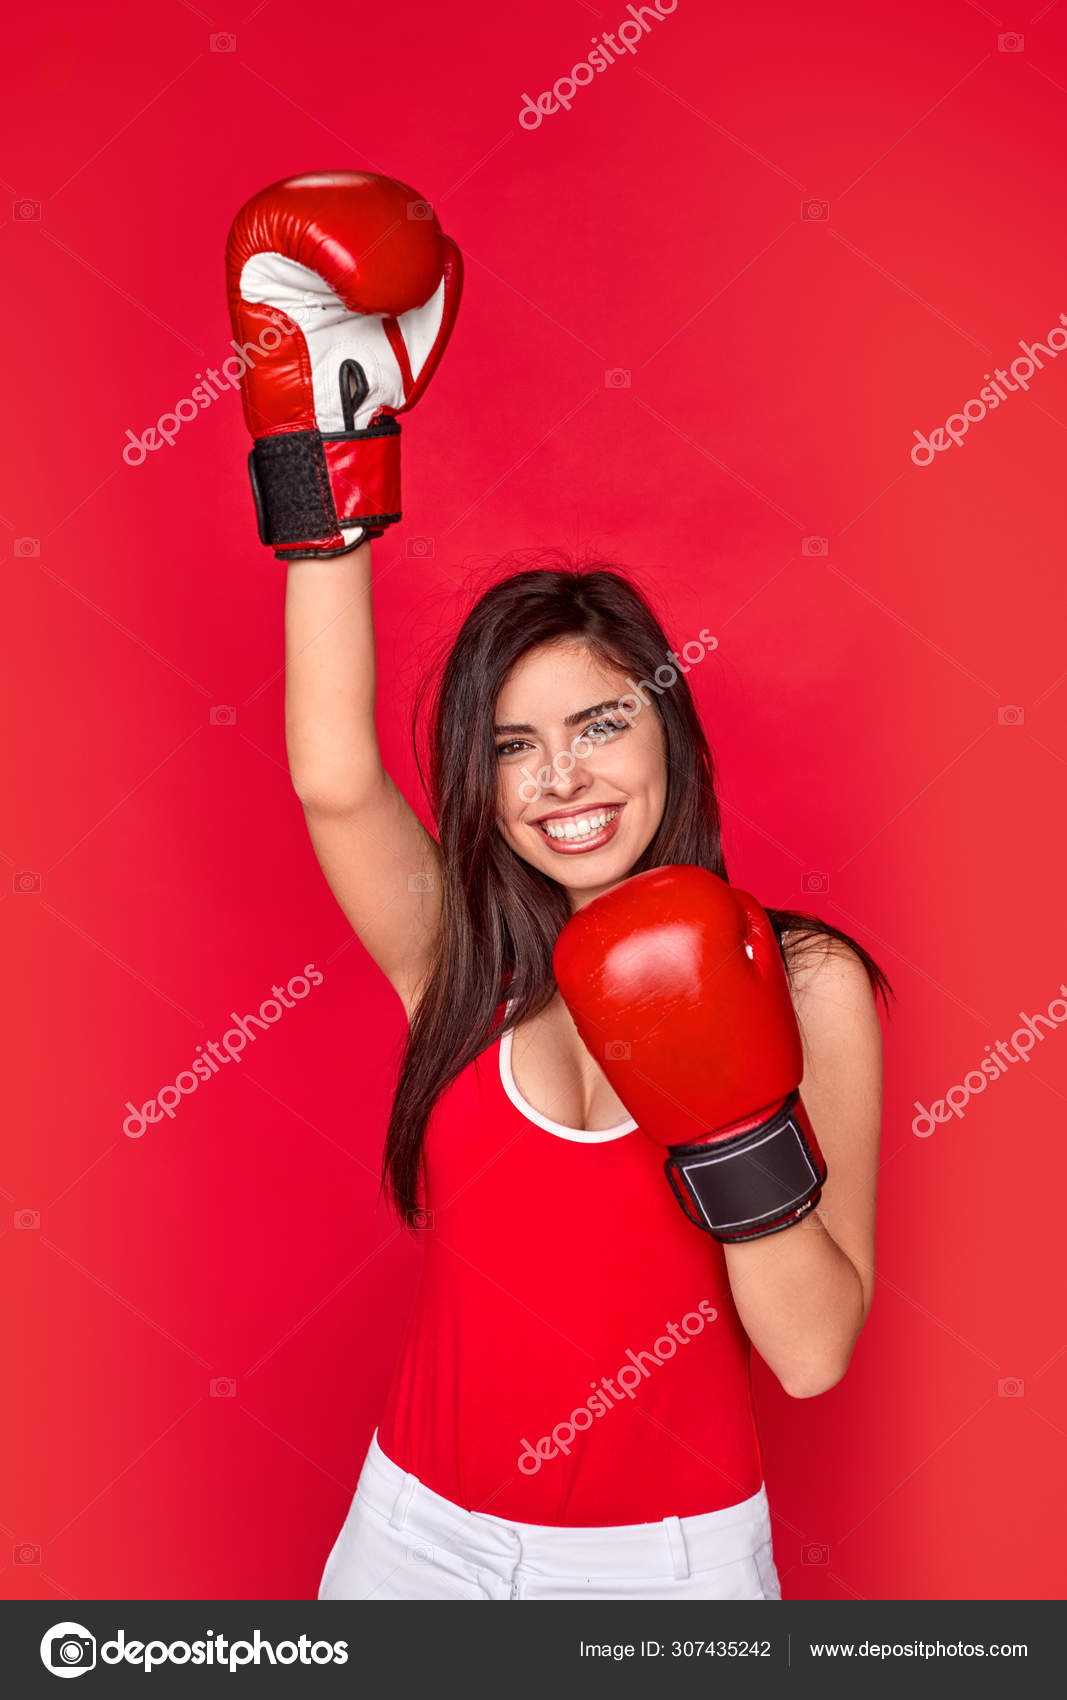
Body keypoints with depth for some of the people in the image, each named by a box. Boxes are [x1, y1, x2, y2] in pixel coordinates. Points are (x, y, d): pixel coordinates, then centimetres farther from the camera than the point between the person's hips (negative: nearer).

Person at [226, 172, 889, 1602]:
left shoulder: (804, 985, -13)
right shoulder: (458, 954, -8)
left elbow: (814, 1353, -13)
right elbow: (335, 778, -28)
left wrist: (735, 1129, -27)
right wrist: (325, 467, -29)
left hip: (670, 1552, -1)